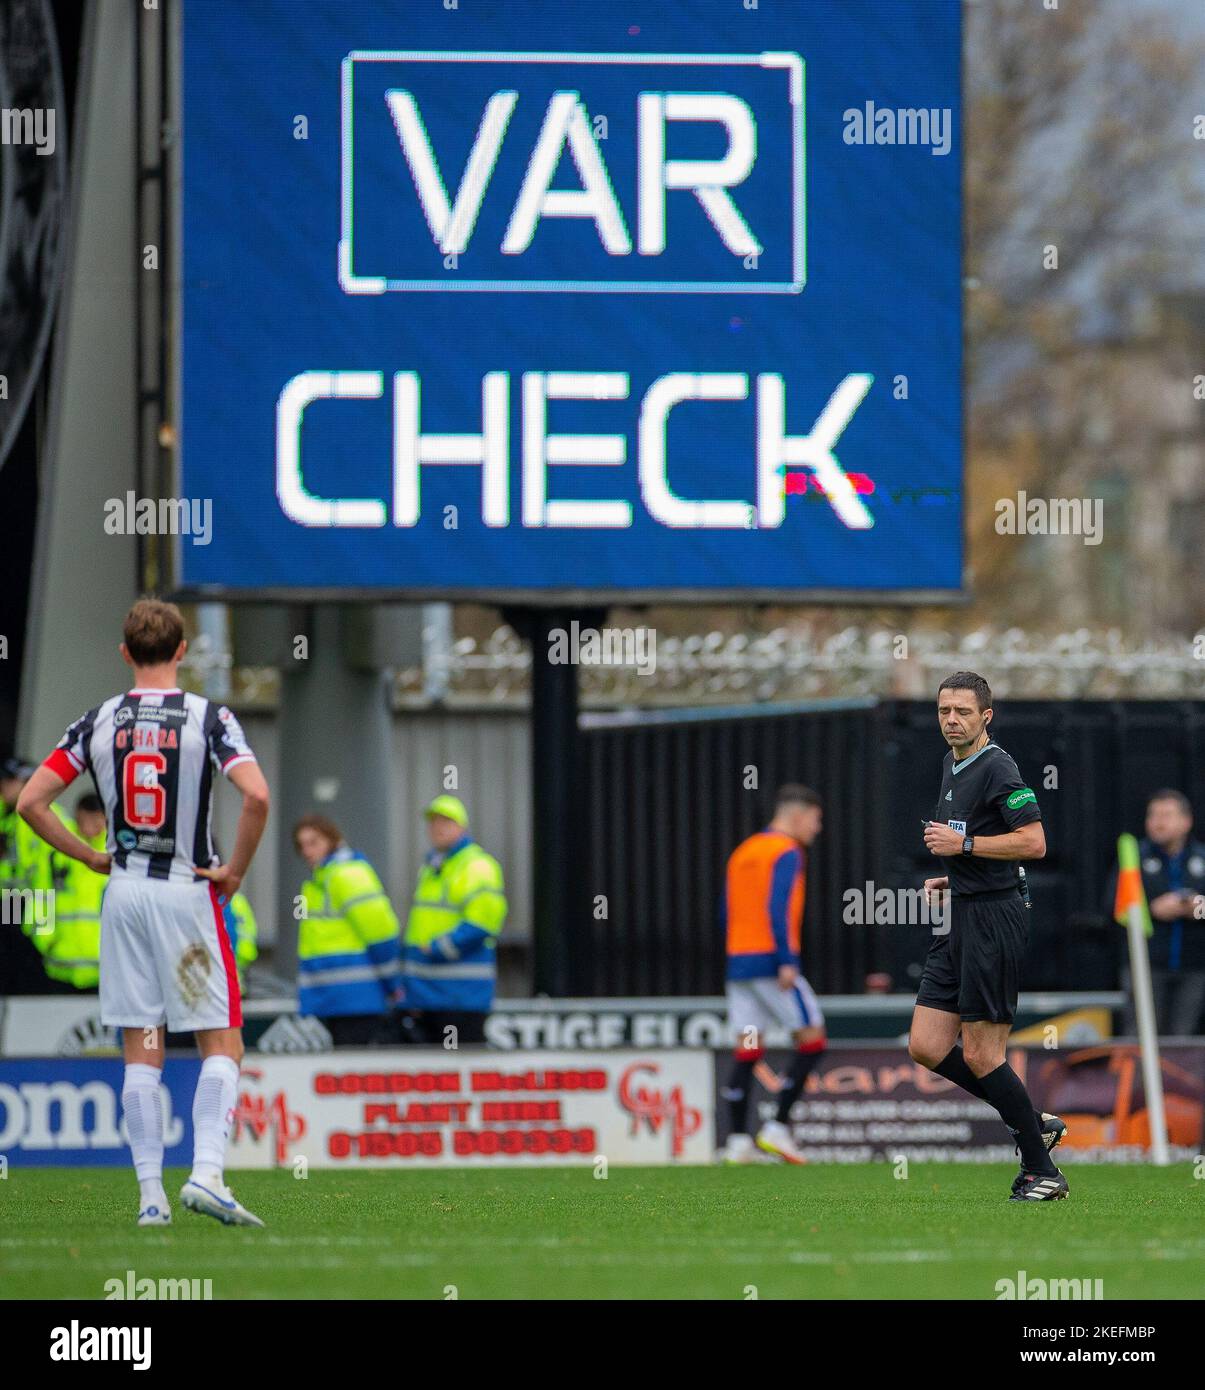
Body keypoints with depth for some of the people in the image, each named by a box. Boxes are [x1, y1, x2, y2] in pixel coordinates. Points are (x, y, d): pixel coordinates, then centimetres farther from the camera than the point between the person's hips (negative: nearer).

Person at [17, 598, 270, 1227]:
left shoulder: (99, 721, 3)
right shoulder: (208, 717, -6)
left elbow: (30, 802, 2)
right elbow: (257, 796, -20)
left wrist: (92, 857, 9)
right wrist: (235, 869, -7)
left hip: (123, 892, 3)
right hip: (188, 891, -3)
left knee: (140, 1051, 7)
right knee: (221, 1044, 3)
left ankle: (150, 1194, 3)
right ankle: (206, 1173, -15)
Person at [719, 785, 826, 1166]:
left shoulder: (742, 852, 18)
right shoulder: (787, 852, -7)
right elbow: (778, 908, -18)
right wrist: (786, 961, -21)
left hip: (738, 962, 8)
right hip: (772, 961, -8)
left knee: (747, 1052, 5)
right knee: (812, 1041, 0)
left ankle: (738, 1141, -2)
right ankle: (778, 1127, -6)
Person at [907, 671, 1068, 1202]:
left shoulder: (997, 768, -12)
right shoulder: (951, 765, 17)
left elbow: (1033, 841, -20)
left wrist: (963, 844, -18)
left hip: (993, 917, -10)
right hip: (960, 917, 10)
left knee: (981, 1056, -7)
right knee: (927, 1047, 5)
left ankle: (1041, 1172, 2)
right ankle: (1035, 1123, 15)